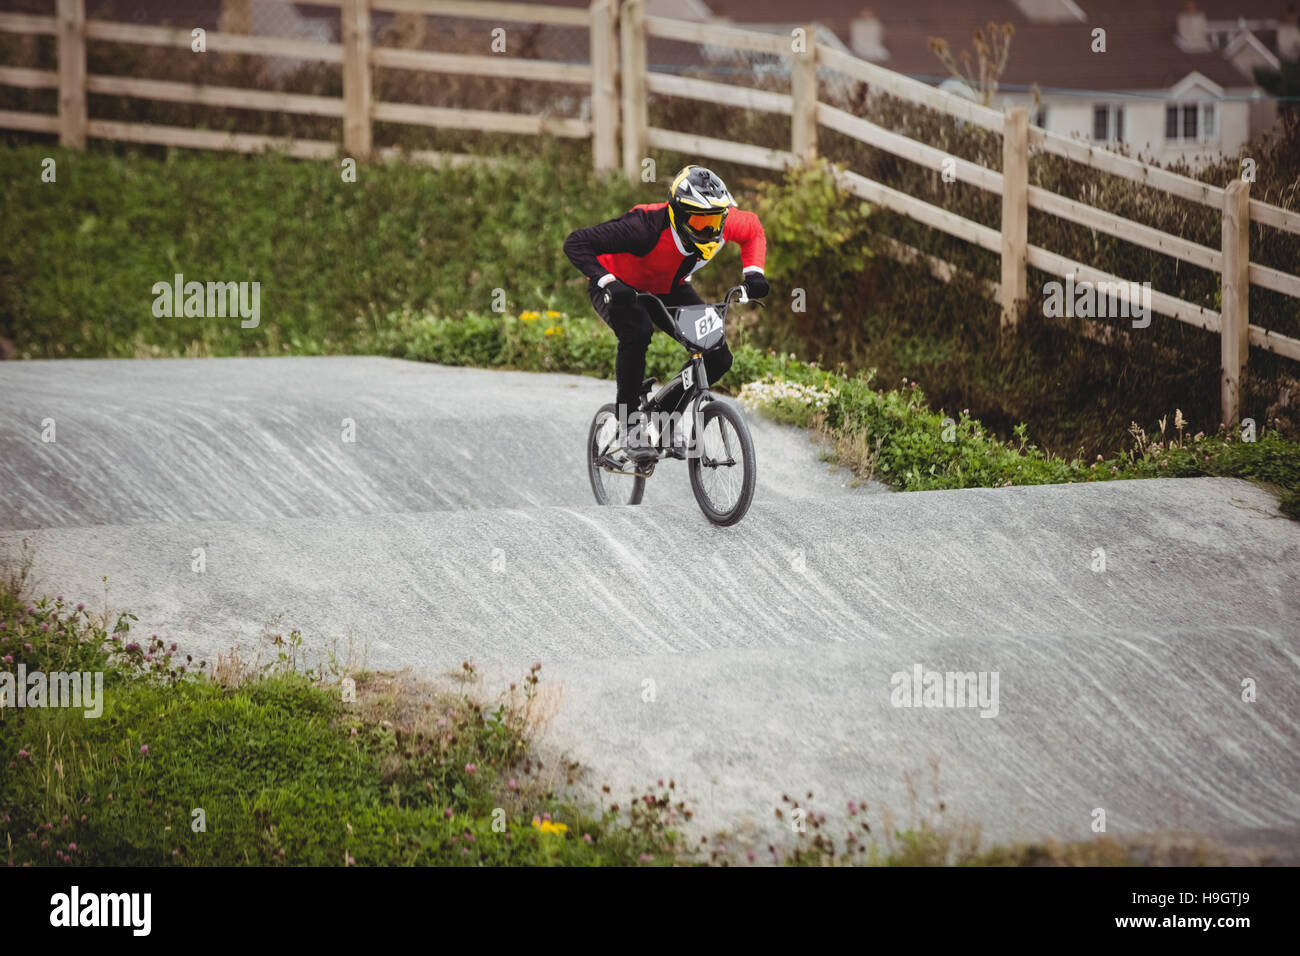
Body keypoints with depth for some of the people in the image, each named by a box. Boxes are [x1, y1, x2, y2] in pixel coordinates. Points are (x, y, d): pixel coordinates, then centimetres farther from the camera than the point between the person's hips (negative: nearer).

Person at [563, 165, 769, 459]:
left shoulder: (721, 224, -24)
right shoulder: (648, 227, -39)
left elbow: (753, 230, 2)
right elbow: (576, 243, -35)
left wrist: (752, 272, -13)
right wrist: (607, 281, -47)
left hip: (668, 290, 5)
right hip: (620, 288, -5)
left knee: (719, 359, -9)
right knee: (637, 333, -38)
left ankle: (669, 409, 16)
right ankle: (630, 421, -23)